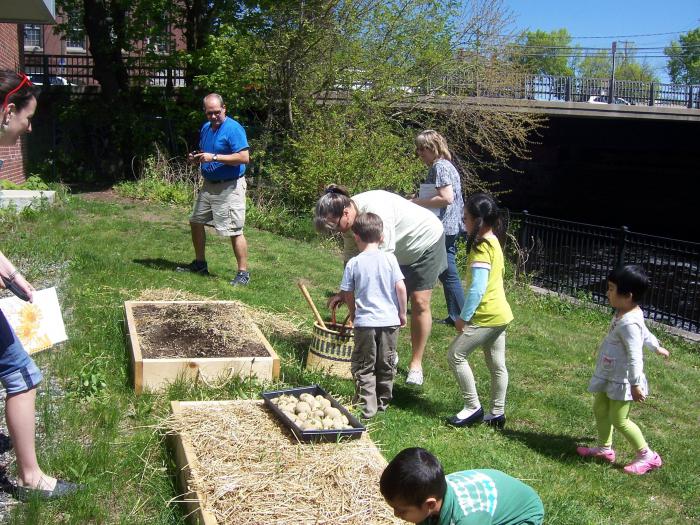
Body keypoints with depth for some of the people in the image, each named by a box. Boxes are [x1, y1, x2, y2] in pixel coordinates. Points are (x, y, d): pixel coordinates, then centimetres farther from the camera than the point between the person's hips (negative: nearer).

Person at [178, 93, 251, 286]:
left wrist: (214, 157, -25)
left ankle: (243, 273, -3)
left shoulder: (234, 129, -15)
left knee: (234, 231, -10)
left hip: (230, 187, -9)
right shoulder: (205, 128, 12)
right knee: (196, 221, 16)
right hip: (209, 185, 9)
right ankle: (200, 263, 31)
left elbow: (244, 157, -23)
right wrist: (196, 157, 2)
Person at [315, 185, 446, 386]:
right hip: (401, 252, 8)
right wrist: (344, 292, -7)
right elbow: (351, 258, -2)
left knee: (419, 302, -8)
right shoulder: (348, 220, -12)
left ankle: (416, 364, 1)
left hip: (426, 241, -7)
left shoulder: (376, 209, -38)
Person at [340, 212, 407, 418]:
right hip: (390, 320, 2)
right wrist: (402, 313, 6)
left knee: (364, 367, 9)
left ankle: (367, 407, 7)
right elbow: (400, 287, -7)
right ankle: (383, 402, 28)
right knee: (386, 365, 16)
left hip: (365, 322, -2)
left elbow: (348, 294, 1)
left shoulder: (353, 263, -6)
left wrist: (353, 315, 19)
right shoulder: (389, 258, -4)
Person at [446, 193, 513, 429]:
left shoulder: (482, 248, -20)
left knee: (455, 354, -2)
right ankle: (497, 413, 22)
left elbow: (477, 288, -25)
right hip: (499, 314, 10)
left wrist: (463, 317, -17)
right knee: (496, 365, 14)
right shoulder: (492, 241, 11)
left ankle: (473, 408, 4)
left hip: (486, 316, -10)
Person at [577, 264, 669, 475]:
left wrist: (635, 384, -25)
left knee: (619, 420, 0)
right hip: (609, 376, 10)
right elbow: (644, 331, 19)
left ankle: (647, 456, 13)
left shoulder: (629, 323, -31)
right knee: (599, 409, 18)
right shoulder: (626, 313, 0)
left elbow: (635, 357, -29)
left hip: (621, 380, -10)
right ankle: (605, 448, 34)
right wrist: (656, 346, 37)